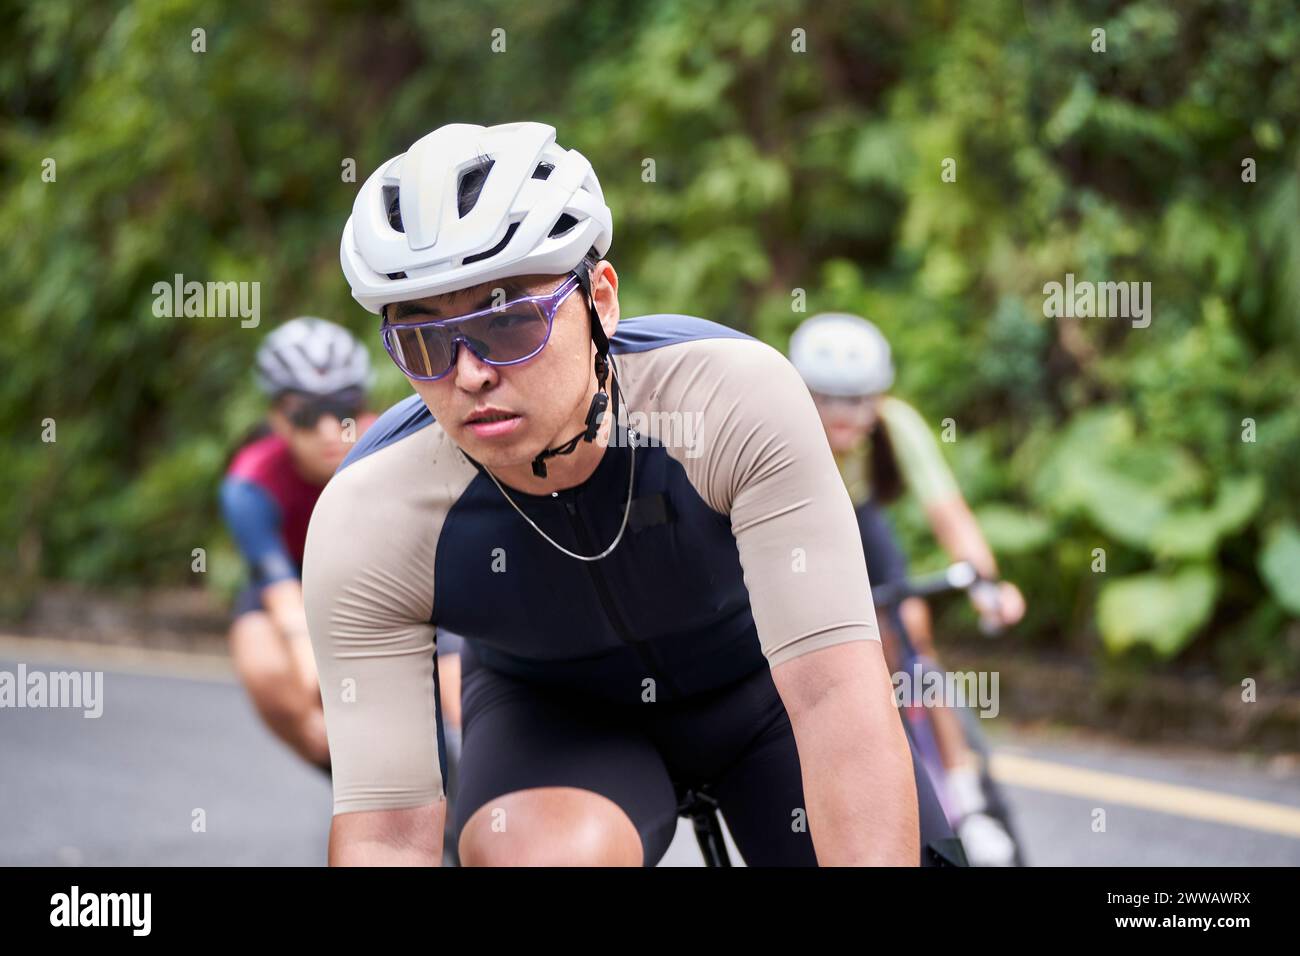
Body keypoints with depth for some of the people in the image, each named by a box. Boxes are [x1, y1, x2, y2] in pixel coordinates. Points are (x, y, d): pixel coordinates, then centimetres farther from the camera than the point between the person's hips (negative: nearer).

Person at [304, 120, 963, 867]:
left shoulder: (739, 397, -34)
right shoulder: (367, 527, -29)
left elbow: (837, 692, -39)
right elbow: (386, 831, -28)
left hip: (762, 674, 1)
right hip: (552, 708, -1)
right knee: (539, 853, -32)